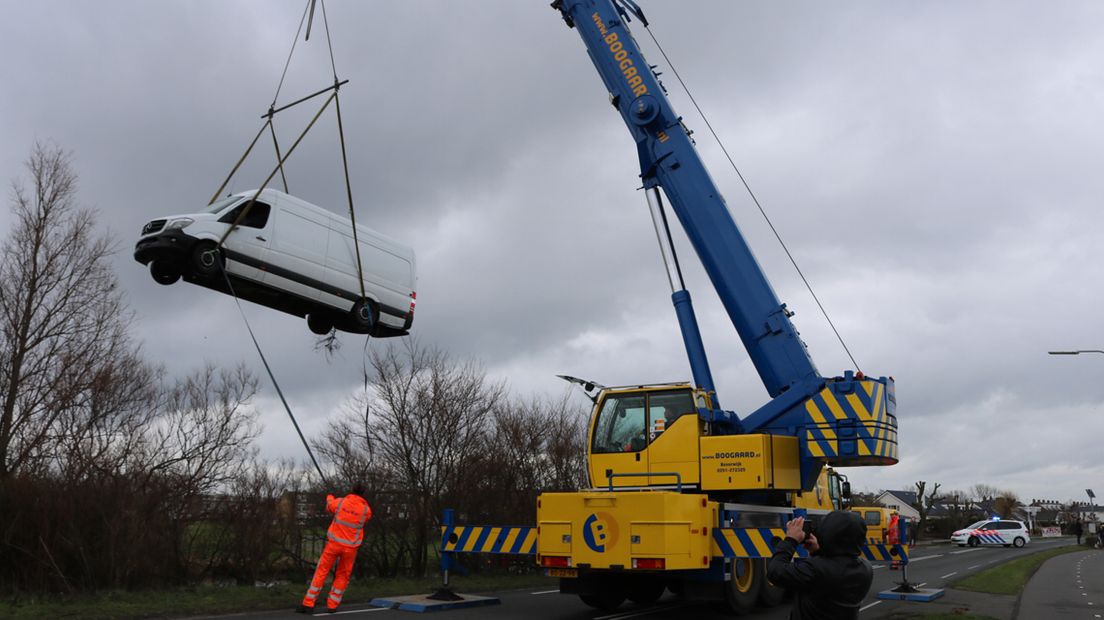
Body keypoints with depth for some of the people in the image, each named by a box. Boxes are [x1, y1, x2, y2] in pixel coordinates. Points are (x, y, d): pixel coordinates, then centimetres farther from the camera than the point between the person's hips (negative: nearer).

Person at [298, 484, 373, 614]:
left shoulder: (340, 502, -2)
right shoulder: (366, 509, -4)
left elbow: (329, 504, 21)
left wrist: (330, 496, 44)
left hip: (334, 543, 0)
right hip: (350, 547, 0)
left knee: (321, 572, 8)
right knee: (342, 576, 17)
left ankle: (308, 604, 4)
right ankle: (332, 605, 14)